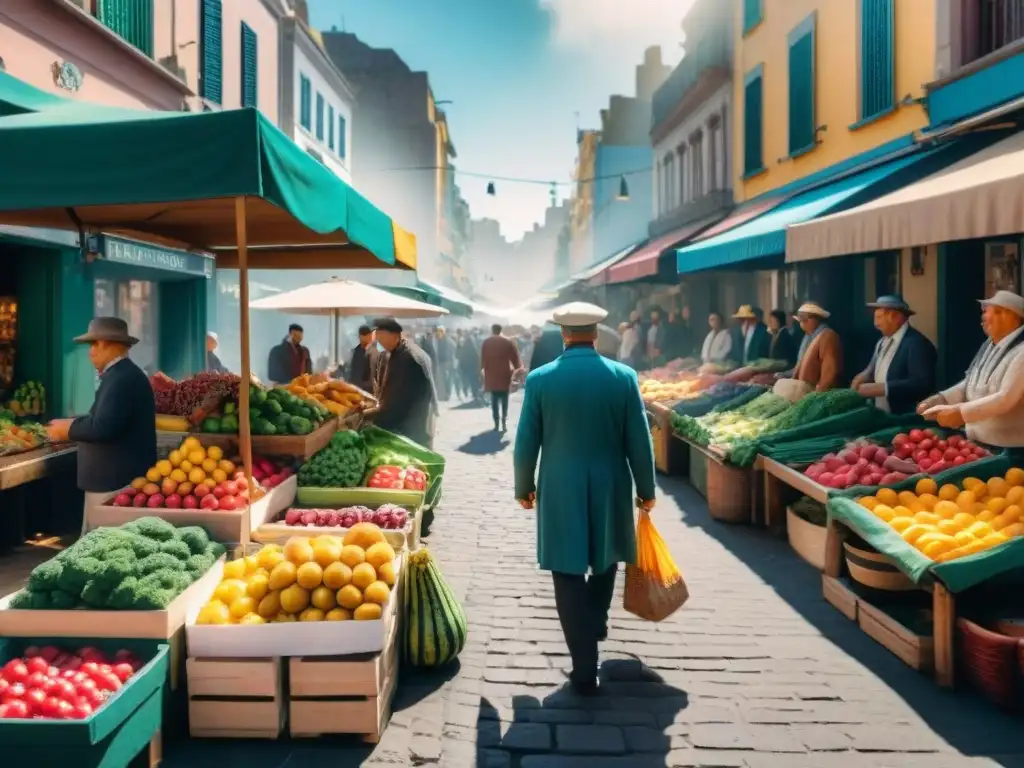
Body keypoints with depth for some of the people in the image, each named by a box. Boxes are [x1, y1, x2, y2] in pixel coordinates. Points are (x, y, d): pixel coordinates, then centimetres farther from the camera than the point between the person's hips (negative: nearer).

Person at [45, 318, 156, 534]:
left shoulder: (122, 378, -20)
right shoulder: (122, 374, 13)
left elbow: (103, 427, -27)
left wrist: (69, 429, -11)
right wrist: (74, 424, 9)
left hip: (116, 483, -10)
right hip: (117, 478, 10)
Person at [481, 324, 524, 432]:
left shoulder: (486, 342, 3)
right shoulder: (508, 342, 0)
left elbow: (483, 358, 2)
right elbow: (515, 357, -3)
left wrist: (483, 369, 8)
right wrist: (518, 369, 2)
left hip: (492, 375, 1)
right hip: (504, 375, -1)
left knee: (494, 400, 7)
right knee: (504, 400, 6)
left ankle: (496, 423, 0)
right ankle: (504, 422, -2)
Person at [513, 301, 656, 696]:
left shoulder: (539, 379, -8)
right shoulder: (624, 377, -6)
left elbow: (526, 443, -4)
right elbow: (639, 441, -2)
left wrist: (524, 487, 11)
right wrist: (646, 489, 10)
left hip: (560, 491, -2)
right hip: (610, 488, 2)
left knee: (570, 574, 4)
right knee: (604, 560, 26)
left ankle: (585, 669, 6)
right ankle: (594, 623, 46)